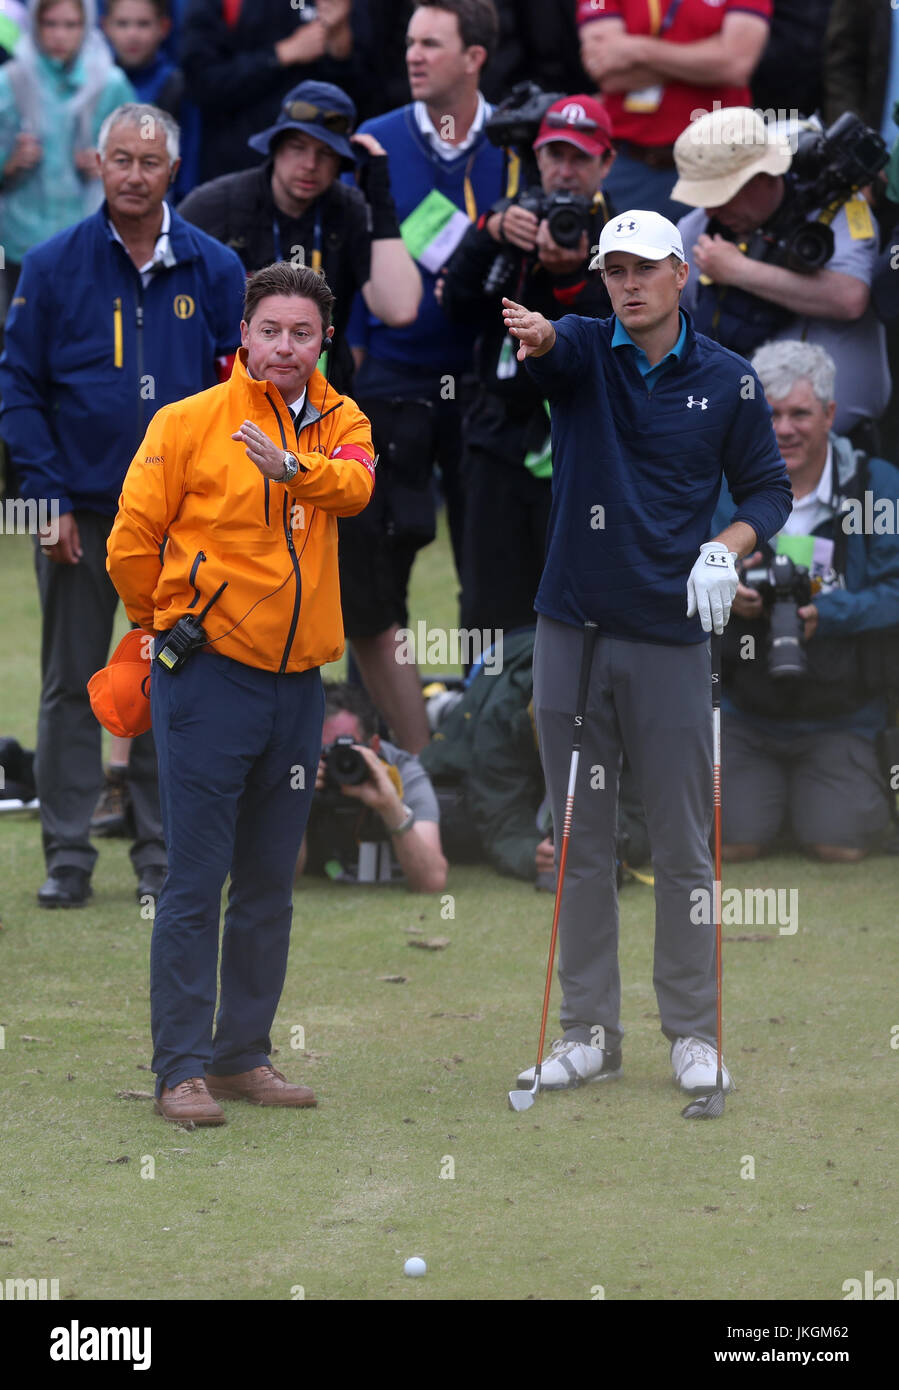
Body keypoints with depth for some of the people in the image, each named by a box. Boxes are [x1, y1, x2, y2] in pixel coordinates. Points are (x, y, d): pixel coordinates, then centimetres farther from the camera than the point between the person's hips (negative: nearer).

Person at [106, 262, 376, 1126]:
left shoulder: (338, 423, 6)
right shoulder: (191, 422, -6)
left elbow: (355, 484, -17)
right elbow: (132, 541, -2)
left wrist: (294, 467, -36)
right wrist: (169, 627, 9)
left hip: (297, 683, 5)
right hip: (209, 675, -5)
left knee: (269, 886, 12)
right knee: (196, 882, -5)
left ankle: (242, 1055, 22)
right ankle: (180, 1070, -2)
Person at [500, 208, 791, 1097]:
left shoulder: (727, 380, 2)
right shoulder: (582, 352, 1)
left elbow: (767, 488, 9)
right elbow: (549, 343, -22)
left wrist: (727, 548, -12)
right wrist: (531, 332, -47)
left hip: (671, 636, -1)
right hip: (572, 627, 1)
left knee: (682, 847, 2)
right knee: (581, 842, 6)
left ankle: (692, 1034, 11)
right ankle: (589, 1032, 13)